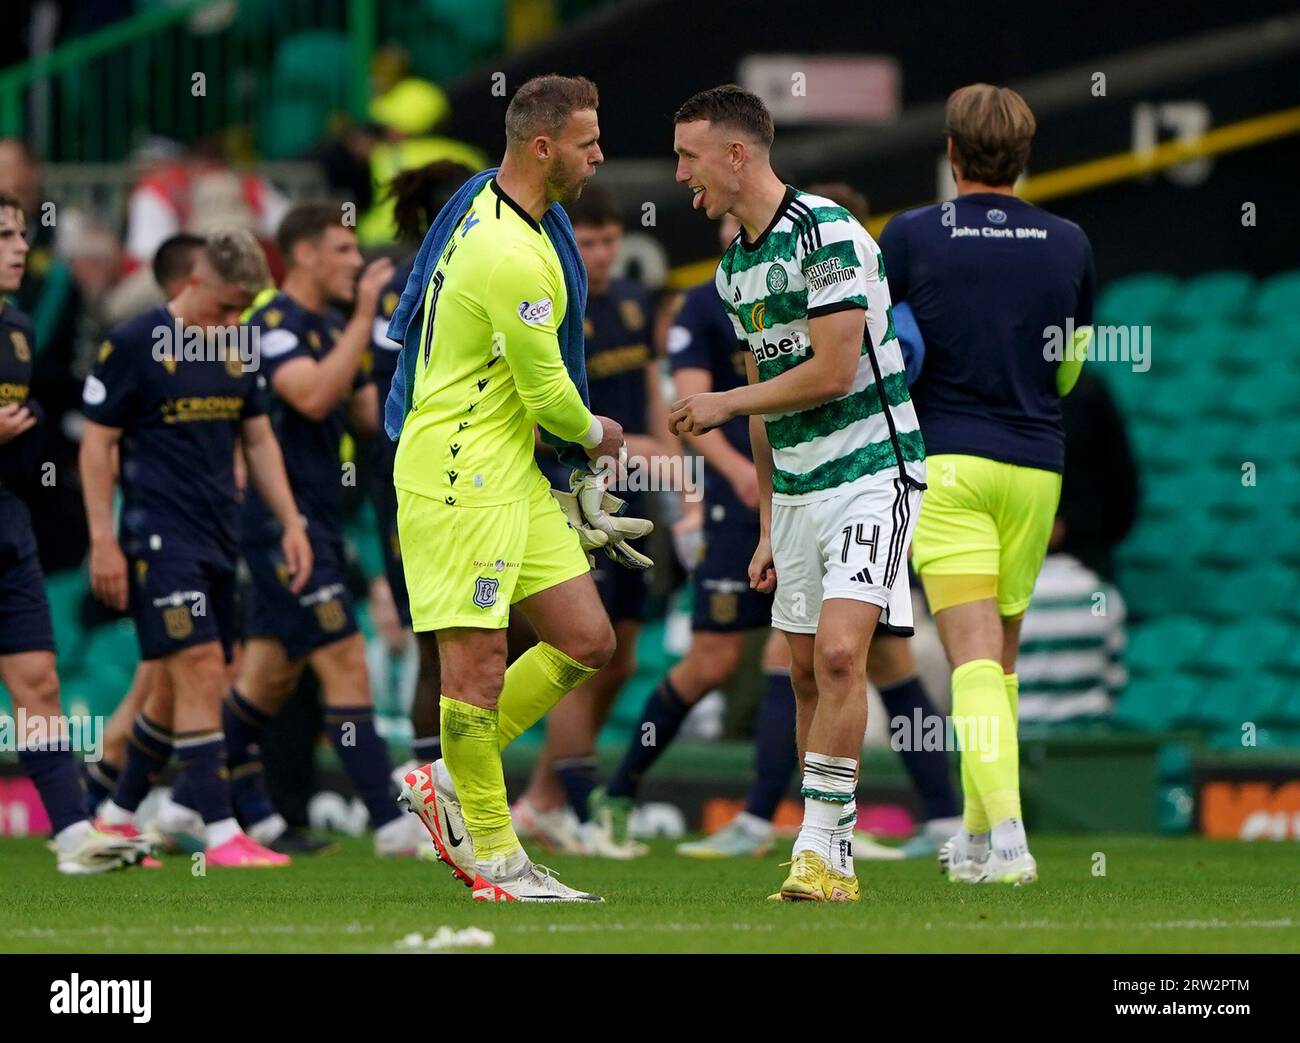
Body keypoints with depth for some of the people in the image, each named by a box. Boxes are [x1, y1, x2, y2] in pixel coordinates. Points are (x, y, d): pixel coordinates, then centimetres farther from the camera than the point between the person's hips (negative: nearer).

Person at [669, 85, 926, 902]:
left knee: (840, 652, -19)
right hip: (797, 488, 9)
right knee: (807, 671, 7)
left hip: (871, 473, -9)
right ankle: (833, 862, 12)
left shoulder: (826, 234, -15)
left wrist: (724, 403, -8)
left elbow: (833, 372, -20)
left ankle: (821, 848, -18)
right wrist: (767, 528, 17)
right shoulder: (735, 267, 12)